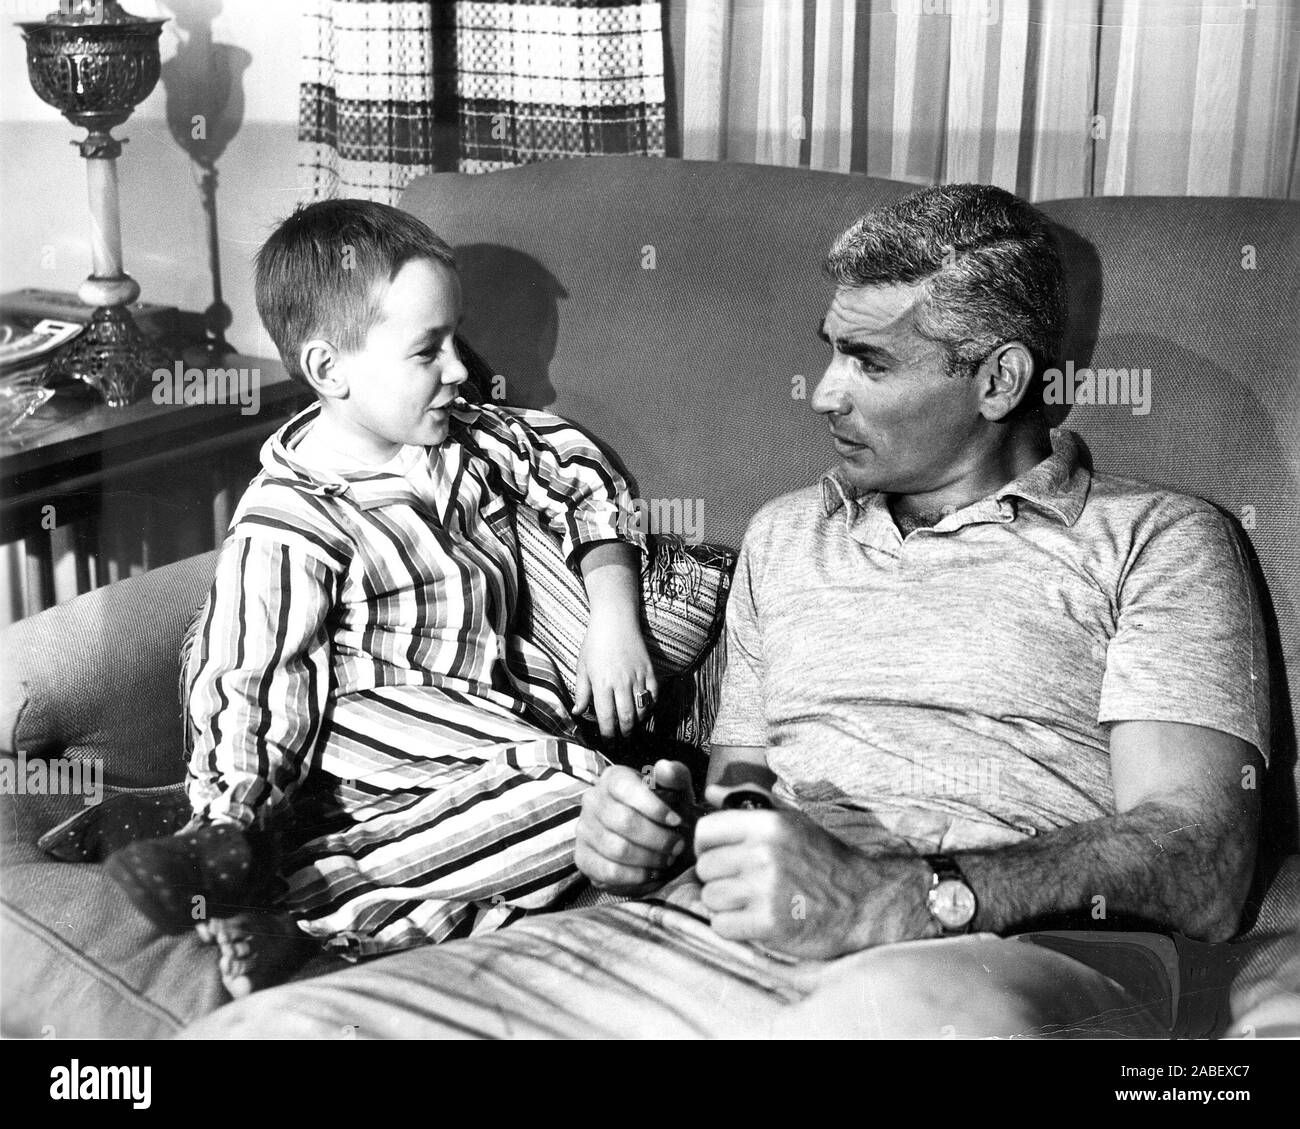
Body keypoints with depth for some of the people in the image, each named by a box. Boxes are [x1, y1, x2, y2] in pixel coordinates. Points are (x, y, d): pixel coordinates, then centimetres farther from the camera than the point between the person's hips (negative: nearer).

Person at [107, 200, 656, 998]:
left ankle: (306, 911, -27)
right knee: (577, 792, -33)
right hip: (385, 775, -7)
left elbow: (581, 477, 19)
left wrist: (614, 619, 7)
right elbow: (247, 697, -14)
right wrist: (236, 834, -22)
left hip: (501, 742, 7)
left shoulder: (471, 440, 7)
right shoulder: (286, 532, -14)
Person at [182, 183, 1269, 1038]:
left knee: (906, 1015, -44)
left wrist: (892, 897, -18)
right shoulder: (785, 534, 27)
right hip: (709, 936, 4)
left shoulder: (1158, 541, 10)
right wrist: (664, 827, 5)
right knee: (262, 1027, -17)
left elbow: (1201, 866, -3)